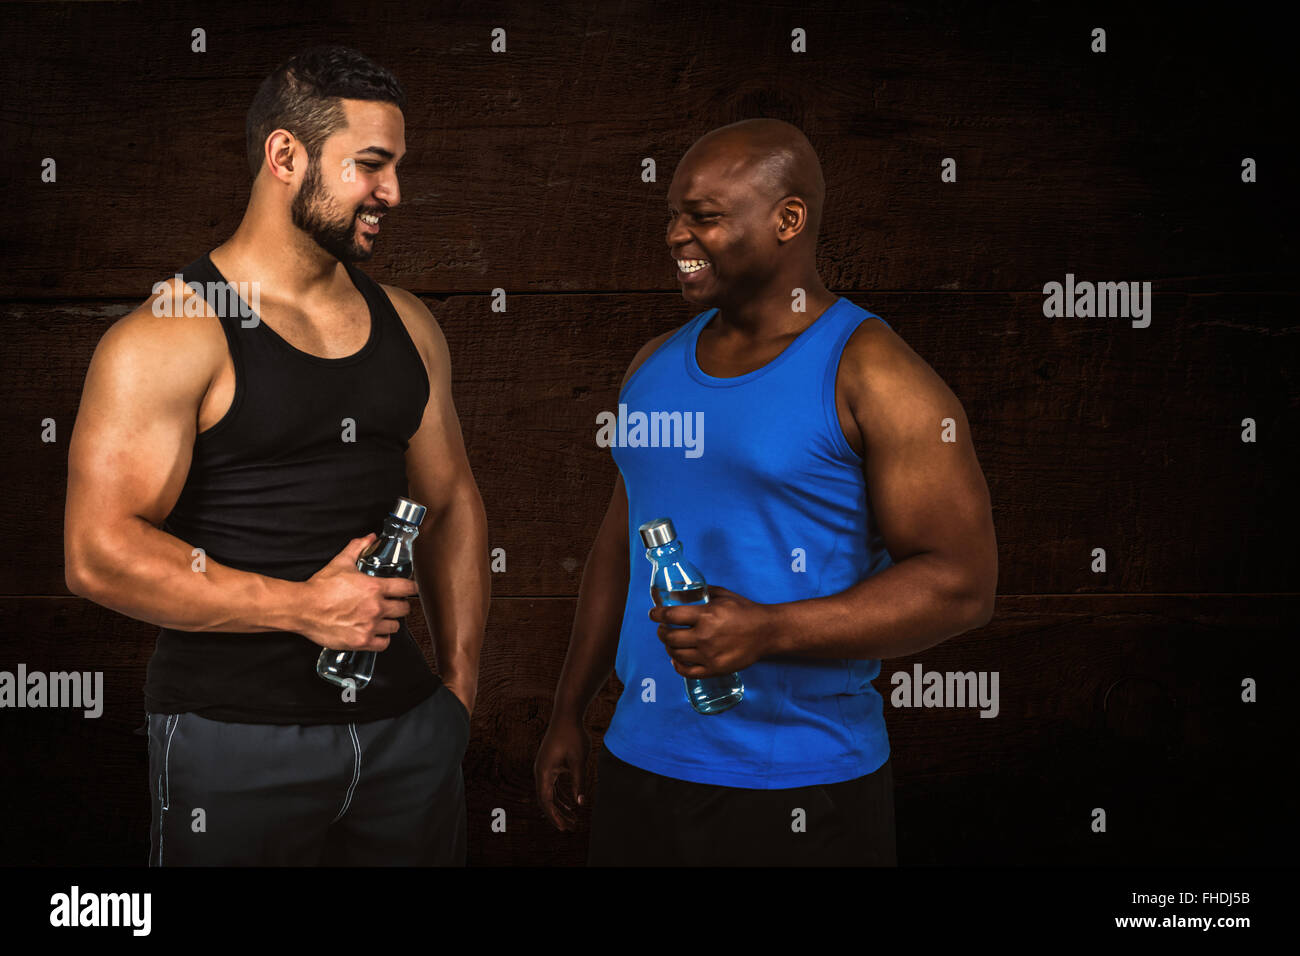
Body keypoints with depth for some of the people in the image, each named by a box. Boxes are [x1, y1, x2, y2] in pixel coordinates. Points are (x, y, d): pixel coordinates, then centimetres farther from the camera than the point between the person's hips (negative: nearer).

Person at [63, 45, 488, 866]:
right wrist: (302, 606, -19)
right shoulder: (169, 337, -10)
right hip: (235, 734, -5)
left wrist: (460, 685, 8)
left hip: (404, 721, 5)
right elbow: (98, 552, -15)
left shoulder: (406, 324, 8)